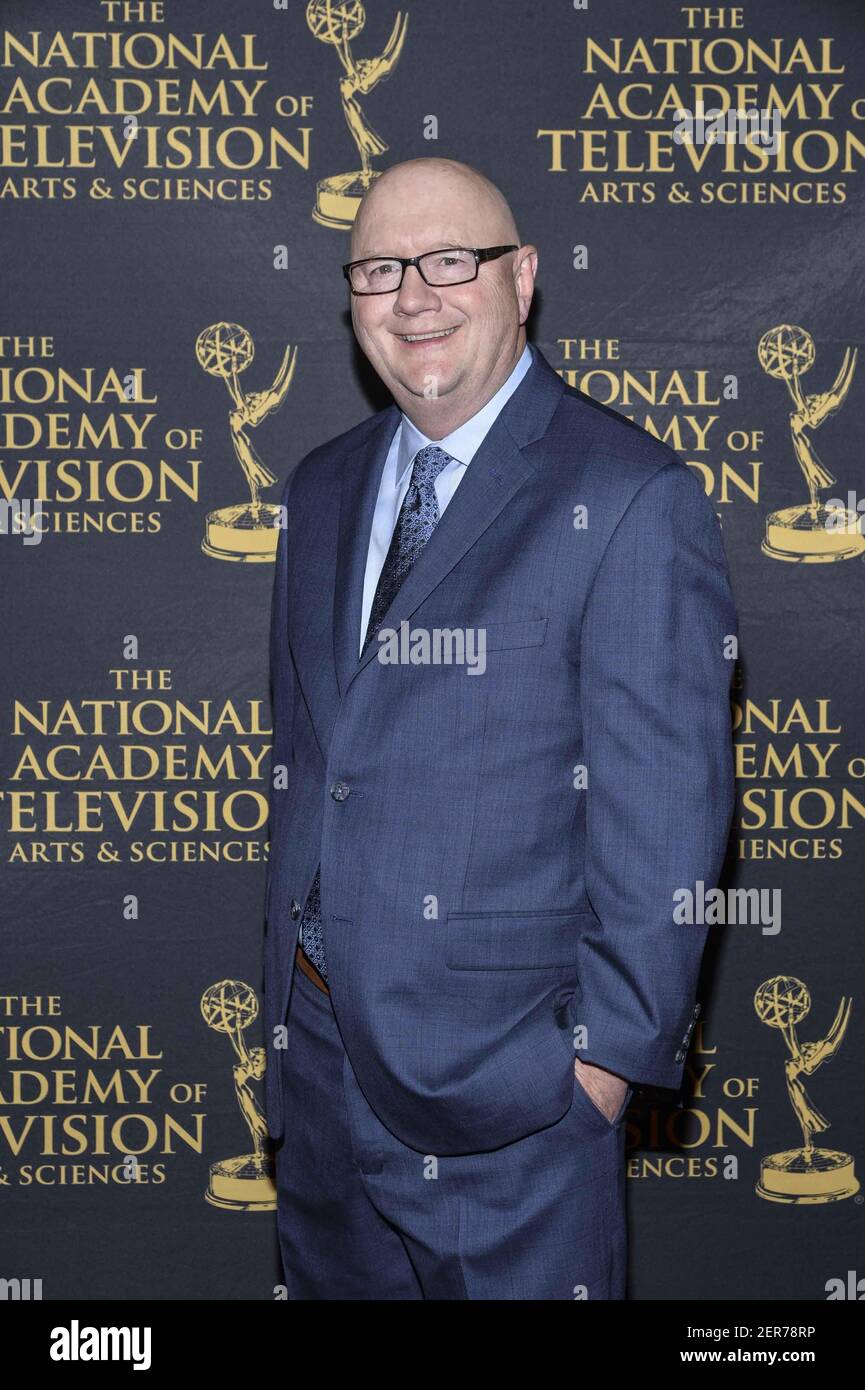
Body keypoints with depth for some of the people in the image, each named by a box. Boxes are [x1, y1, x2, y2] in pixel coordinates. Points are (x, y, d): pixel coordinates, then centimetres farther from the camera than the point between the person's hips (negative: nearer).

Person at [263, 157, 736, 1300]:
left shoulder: (632, 498, -11)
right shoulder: (321, 490, 10)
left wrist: (613, 1048, -14)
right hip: (315, 1045, 6)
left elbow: (665, 811, -13)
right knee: (335, 1282, 19)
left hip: (505, 1077, -6)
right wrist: (287, 988, 13)